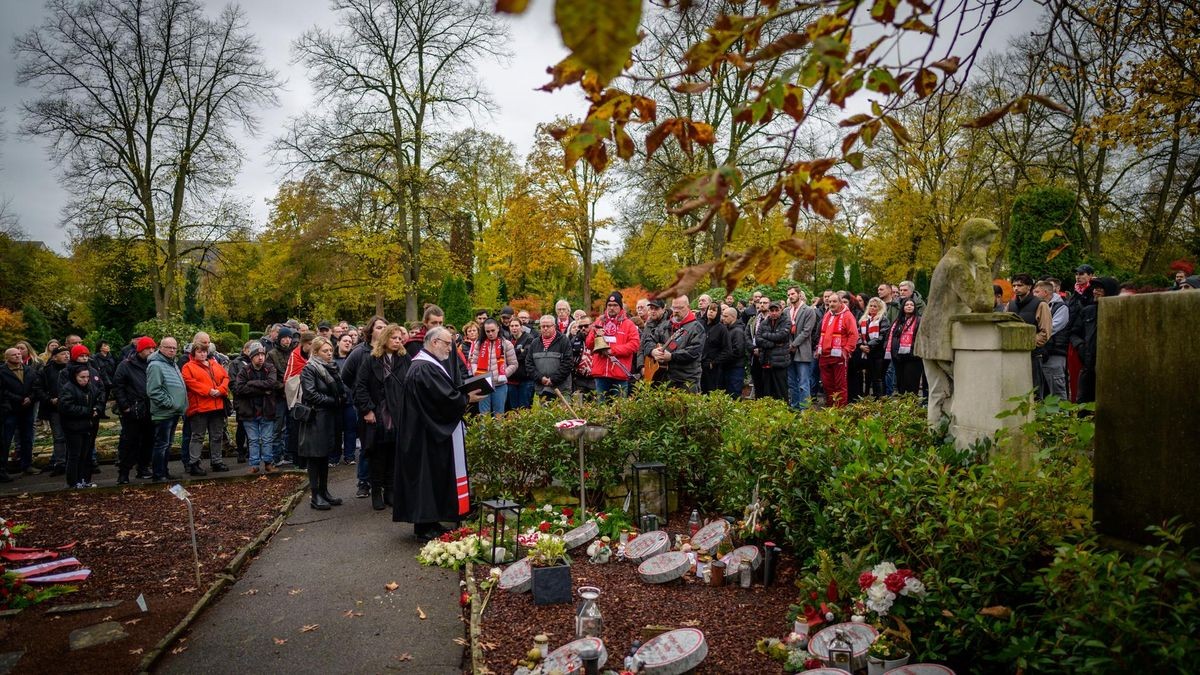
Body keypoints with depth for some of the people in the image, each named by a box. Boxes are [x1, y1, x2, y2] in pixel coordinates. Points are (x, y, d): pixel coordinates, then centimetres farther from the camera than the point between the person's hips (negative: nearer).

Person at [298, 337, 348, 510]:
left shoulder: (331, 367, 14)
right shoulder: (309, 369, -8)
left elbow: (342, 391, 17)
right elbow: (311, 395, -17)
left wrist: (341, 399, -5)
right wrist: (334, 401, -12)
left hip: (329, 417, 7)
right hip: (315, 419, -7)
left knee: (325, 456, 12)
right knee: (315, 456, -1)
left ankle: (324, 491, 19)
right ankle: (315, 496, 4)